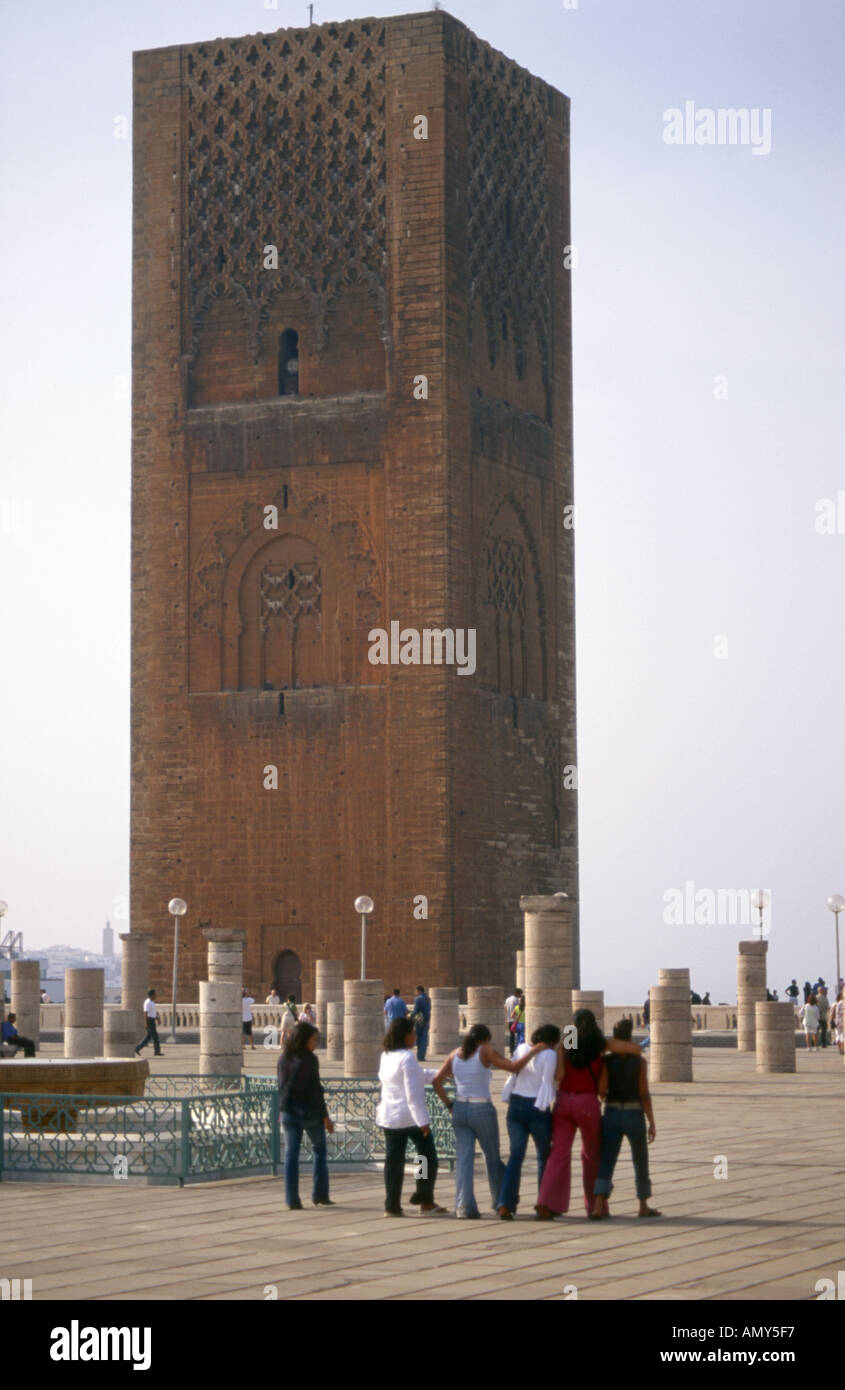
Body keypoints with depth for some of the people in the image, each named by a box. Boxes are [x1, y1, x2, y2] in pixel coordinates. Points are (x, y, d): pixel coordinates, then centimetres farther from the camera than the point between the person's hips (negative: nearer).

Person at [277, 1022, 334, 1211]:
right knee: (319, 1150, 13)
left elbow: (282, 1086, 9)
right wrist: (325, 1116, -9)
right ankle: (320, 1195, 14)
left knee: (291, 1154, 5)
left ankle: (292, 1200, 1)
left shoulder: (283, 1059, 4)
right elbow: (316, 1090, -14)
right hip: (309, 1110, -5)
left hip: (288, 1111, 5)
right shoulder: (310, 1060, -13)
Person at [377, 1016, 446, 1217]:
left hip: (388, 1115, 8)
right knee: (428, 1157, 7)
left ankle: (392, 1206, 8)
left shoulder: (386, 1056, 9)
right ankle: (425, 1202, 8)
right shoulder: (407, 1058, -17)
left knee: (393, 1161, 8)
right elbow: (413, 1093, -21)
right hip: (410, 1116, -8)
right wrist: (423, 1121, -20)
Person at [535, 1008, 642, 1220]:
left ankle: (546, 1203, -14)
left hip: (563, 1100, 1)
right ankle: (594, 1204, 22)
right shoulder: (601, 1045, 0)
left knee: (559, 1153, 0)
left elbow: (559, 1075, -8)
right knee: (591, 1153, 15)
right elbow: (636, 1049, -6)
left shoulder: (565, 1046, 3)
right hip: (587, 1102, -1)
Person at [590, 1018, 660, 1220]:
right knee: (641, 1163, 17)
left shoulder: (606, 1061, -3)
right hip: (634, 1116, -1)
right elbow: (644, 1094, -8)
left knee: (605, 1163, 1)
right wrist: (652, 1123, -4)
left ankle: (598, 1207, -17)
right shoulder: (639, 1061, -6)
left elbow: (601, 1090, -11)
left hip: (611, 1114, 1)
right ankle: (644, 1206, 28)